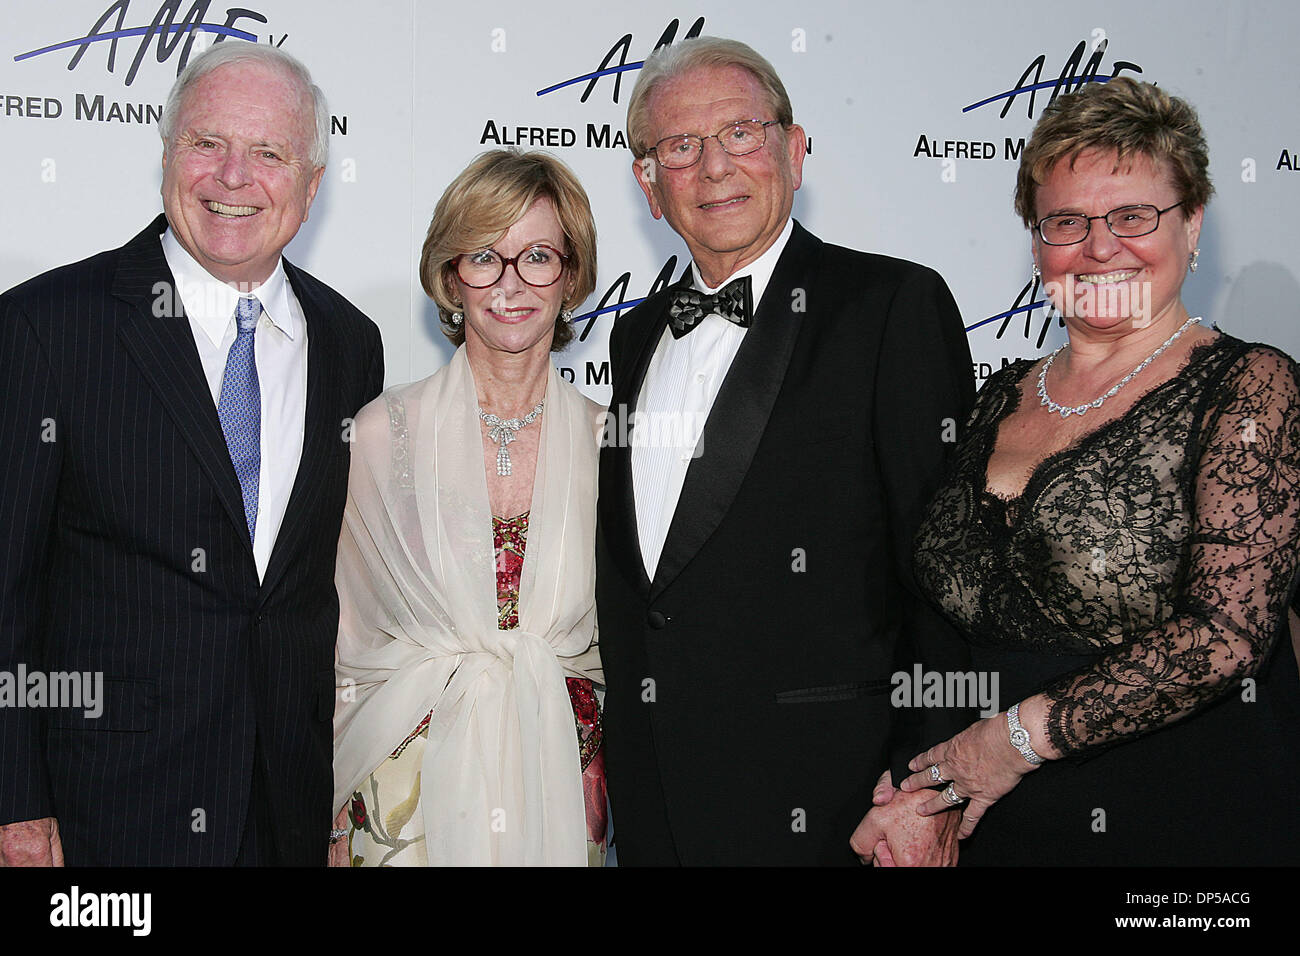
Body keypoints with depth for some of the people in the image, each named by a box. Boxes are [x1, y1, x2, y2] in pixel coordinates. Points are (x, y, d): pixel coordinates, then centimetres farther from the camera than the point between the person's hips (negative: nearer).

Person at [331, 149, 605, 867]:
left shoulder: (605, 440, 1)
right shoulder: (382, 431, -4)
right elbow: (346, 636, 1)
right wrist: (335, 819, -1)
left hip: (564, 780, 2)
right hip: (413, 778, -1)